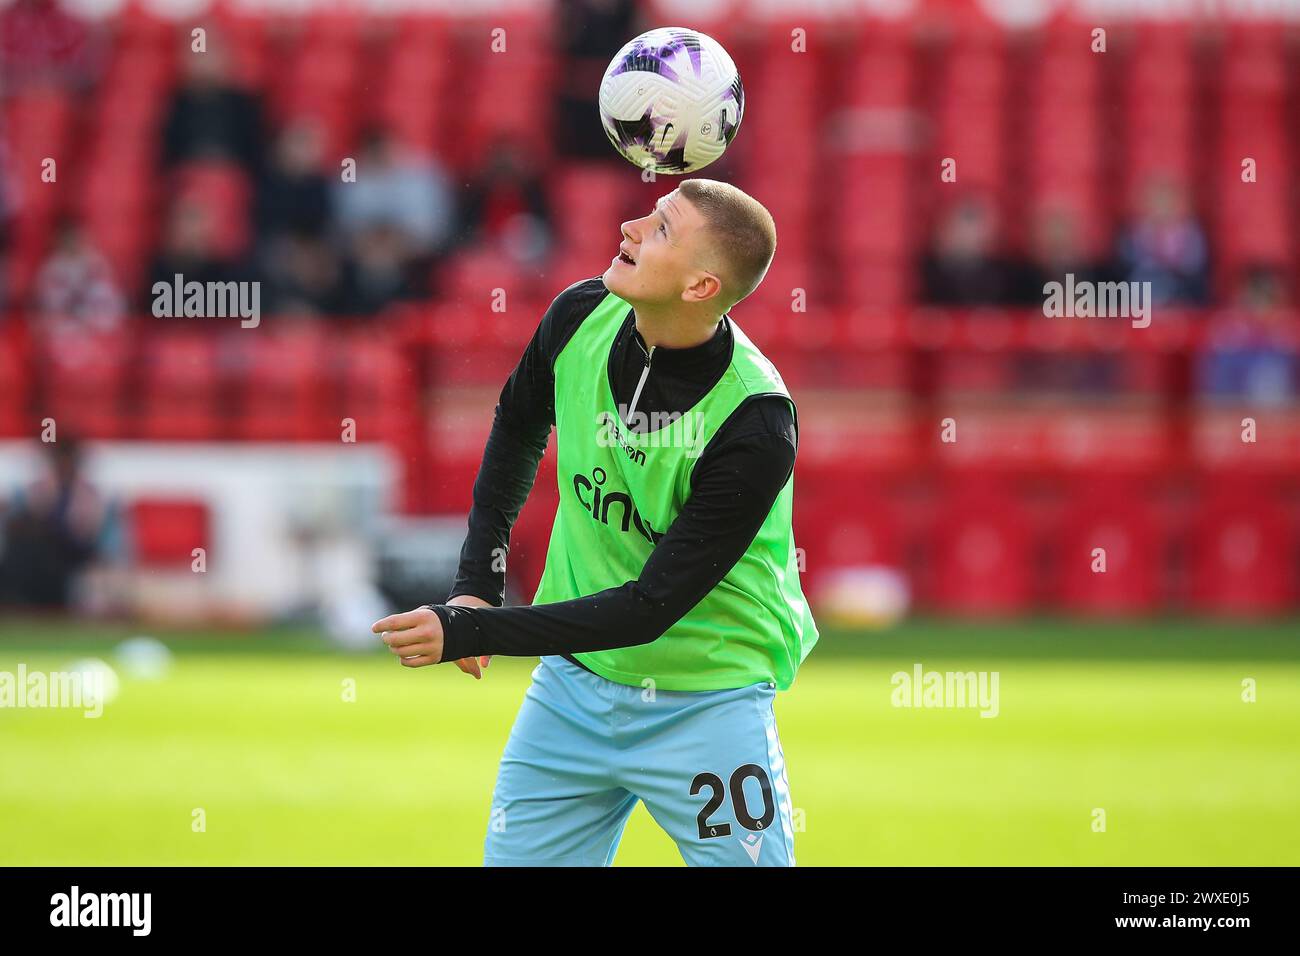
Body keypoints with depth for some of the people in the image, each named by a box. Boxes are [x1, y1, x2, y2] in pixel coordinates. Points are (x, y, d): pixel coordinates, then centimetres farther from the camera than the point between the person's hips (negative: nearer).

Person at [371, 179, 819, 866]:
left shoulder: (757, 425, -26)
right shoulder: (581, 317, -10)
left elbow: (651, 606, -26)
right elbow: (518, 426, 14)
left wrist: (469, 633, -27)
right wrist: (477, 584, 7)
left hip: (706, 703, -5)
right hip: (573, 683, 5)